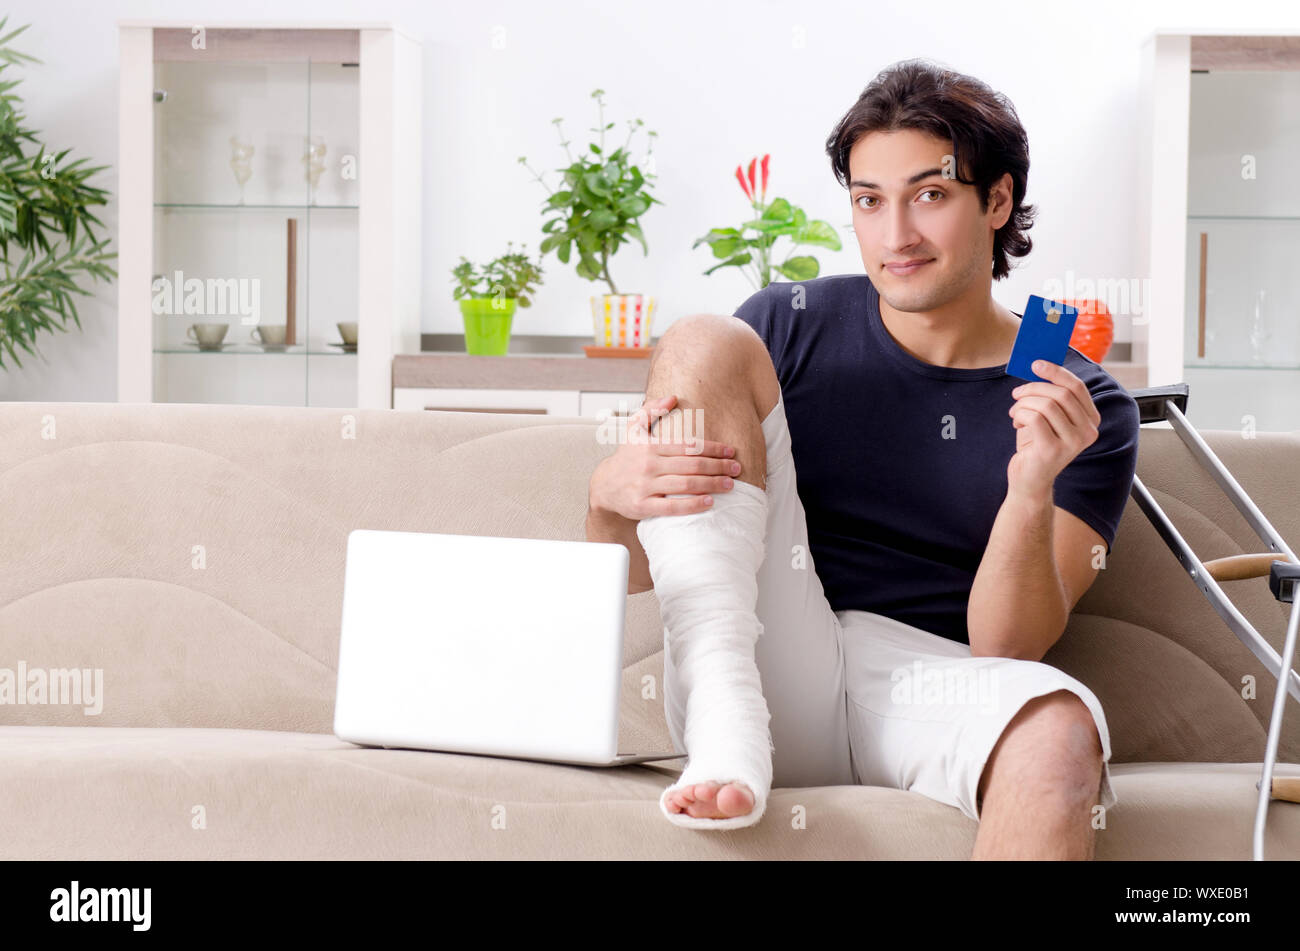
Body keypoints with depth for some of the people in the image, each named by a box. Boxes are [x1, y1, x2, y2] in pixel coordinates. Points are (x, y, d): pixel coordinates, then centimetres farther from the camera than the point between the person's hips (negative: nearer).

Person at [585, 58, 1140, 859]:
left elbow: (1003, 649, -3)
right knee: (703, 343, -12)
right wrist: (614, 494, -16)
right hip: (768, 678, 3)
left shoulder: (1085, 410, 5)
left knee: (1057, 729, -39)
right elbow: (630, 571, 8)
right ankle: (726, 731, -24)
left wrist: (1031, 492, -20)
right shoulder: (789, 327, 8)